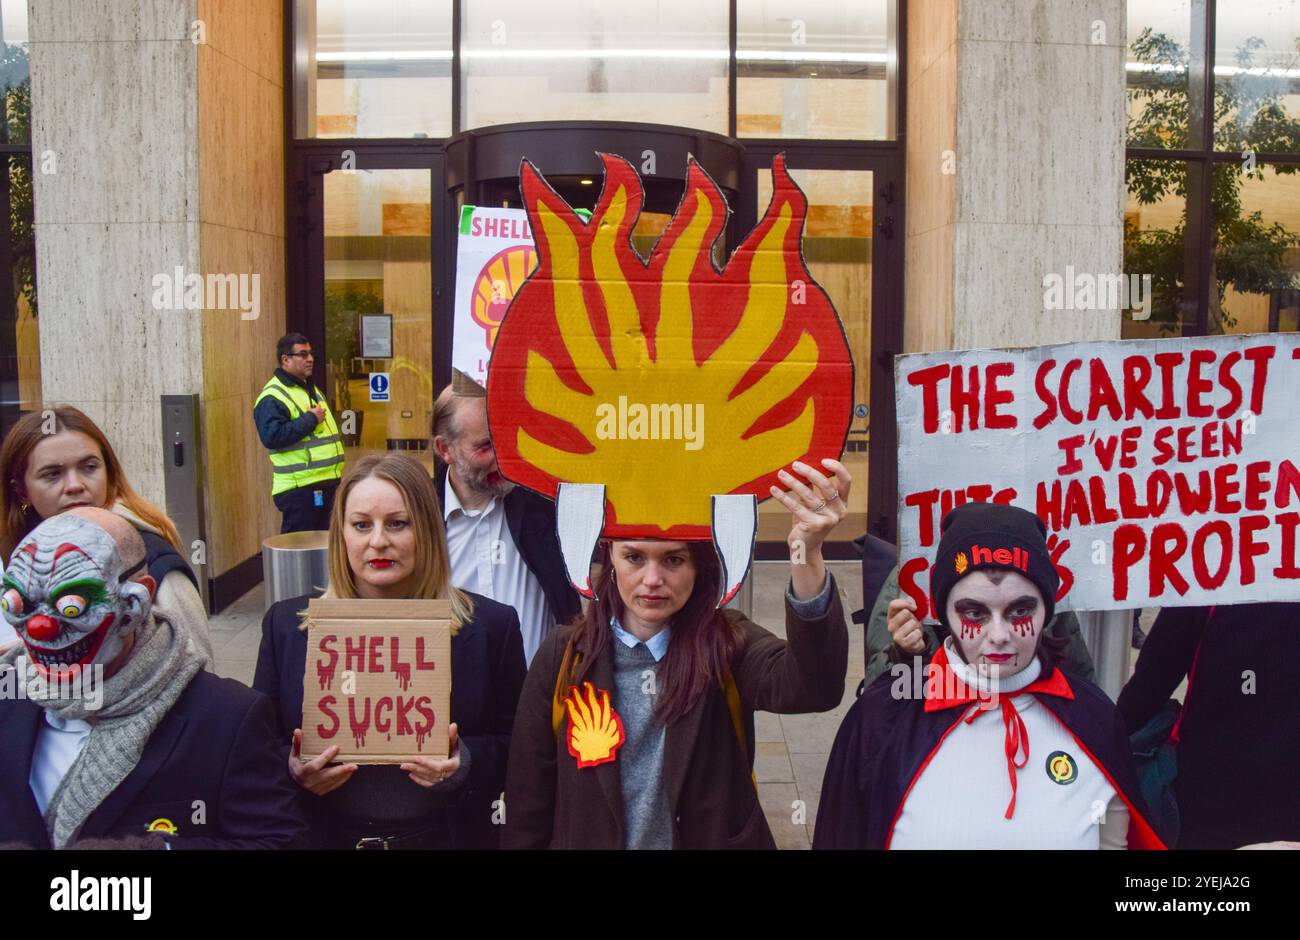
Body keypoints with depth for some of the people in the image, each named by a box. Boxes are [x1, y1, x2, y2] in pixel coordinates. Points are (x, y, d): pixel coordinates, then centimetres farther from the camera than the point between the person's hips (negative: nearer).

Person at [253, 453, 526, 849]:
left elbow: (514, 744, -3)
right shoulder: (286, 625, -2)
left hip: (444, 835, -1)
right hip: (325, 835, 1)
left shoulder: (491, 627, -6)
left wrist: (465, 765, -21)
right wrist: (292, 771, -16)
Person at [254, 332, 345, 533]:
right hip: (299, 487, -9)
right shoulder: (272, 397, -12)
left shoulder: (311, 388, 18)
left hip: (329, 483, 9)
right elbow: (271, 436, -25)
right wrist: (310, 419, -20)